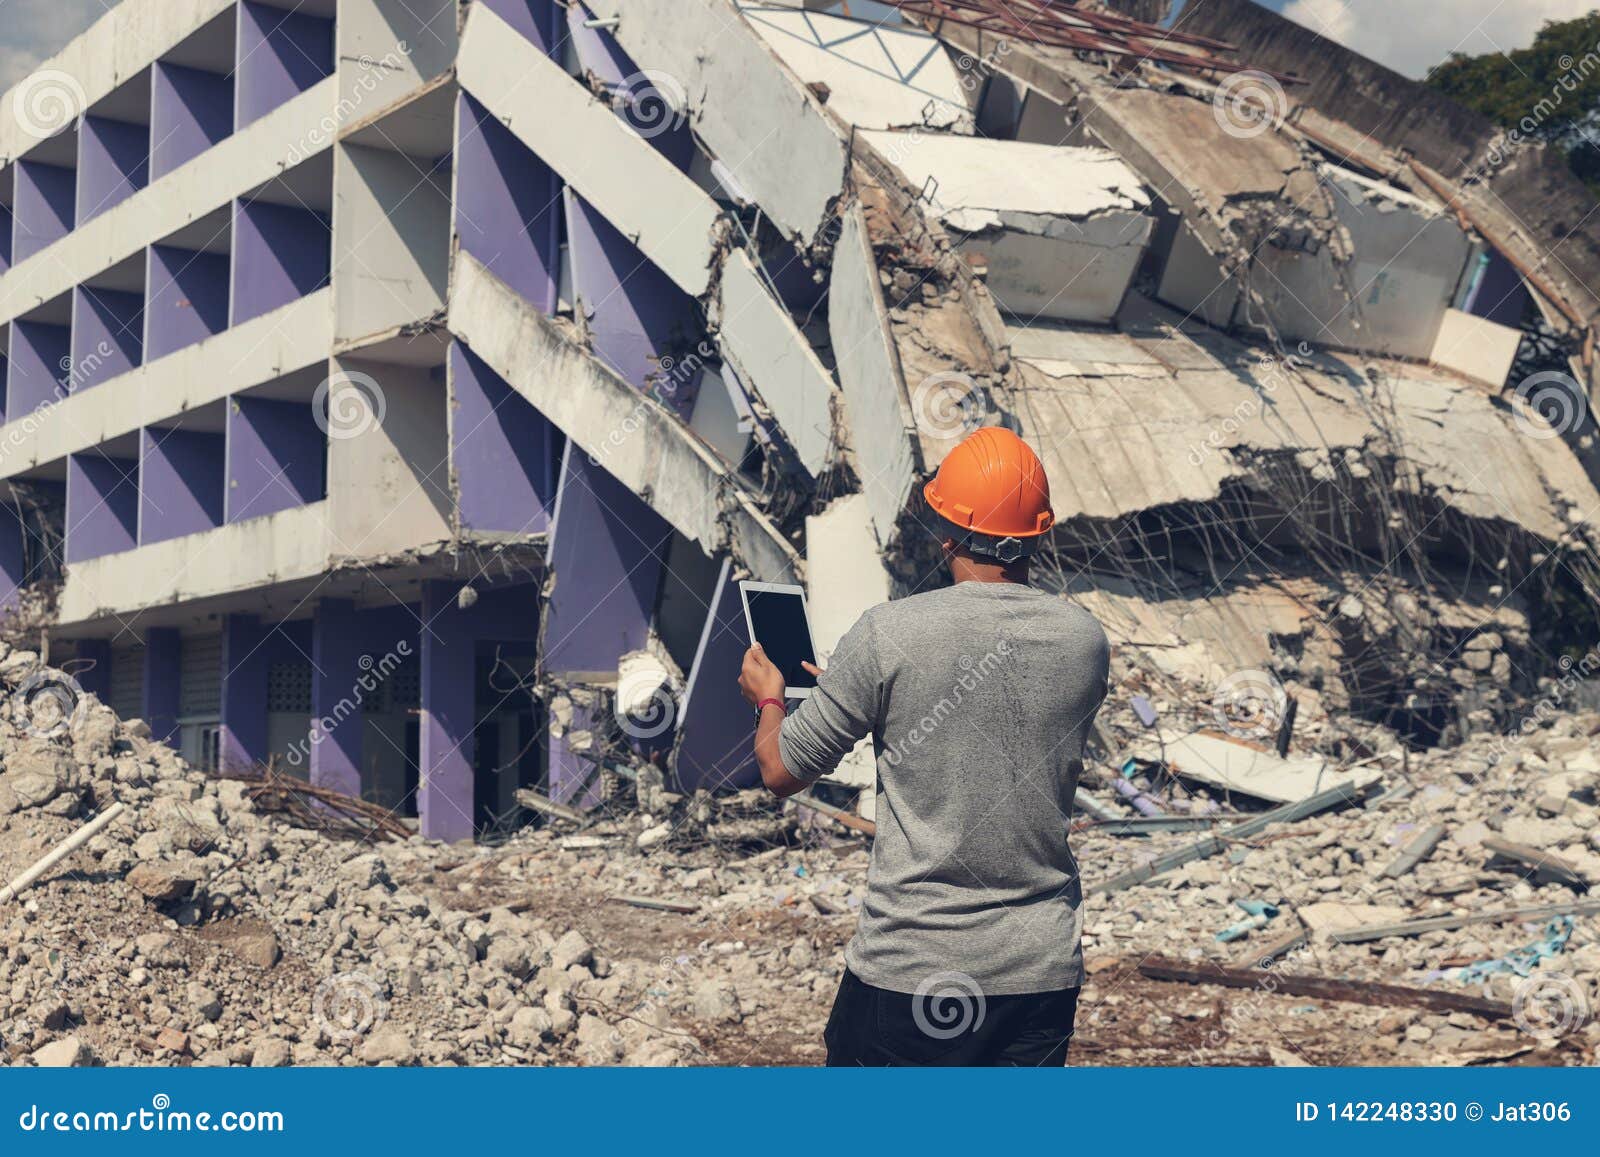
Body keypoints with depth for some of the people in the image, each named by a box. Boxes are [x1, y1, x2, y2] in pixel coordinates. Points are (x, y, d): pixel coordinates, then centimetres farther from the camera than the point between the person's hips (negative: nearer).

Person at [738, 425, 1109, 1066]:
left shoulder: (889, 634, -12)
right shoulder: (1086, 641, 0)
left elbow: (782, 771, -3)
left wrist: (768, 699, 22)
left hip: (909, 969, -3)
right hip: (1044, 973, 4)